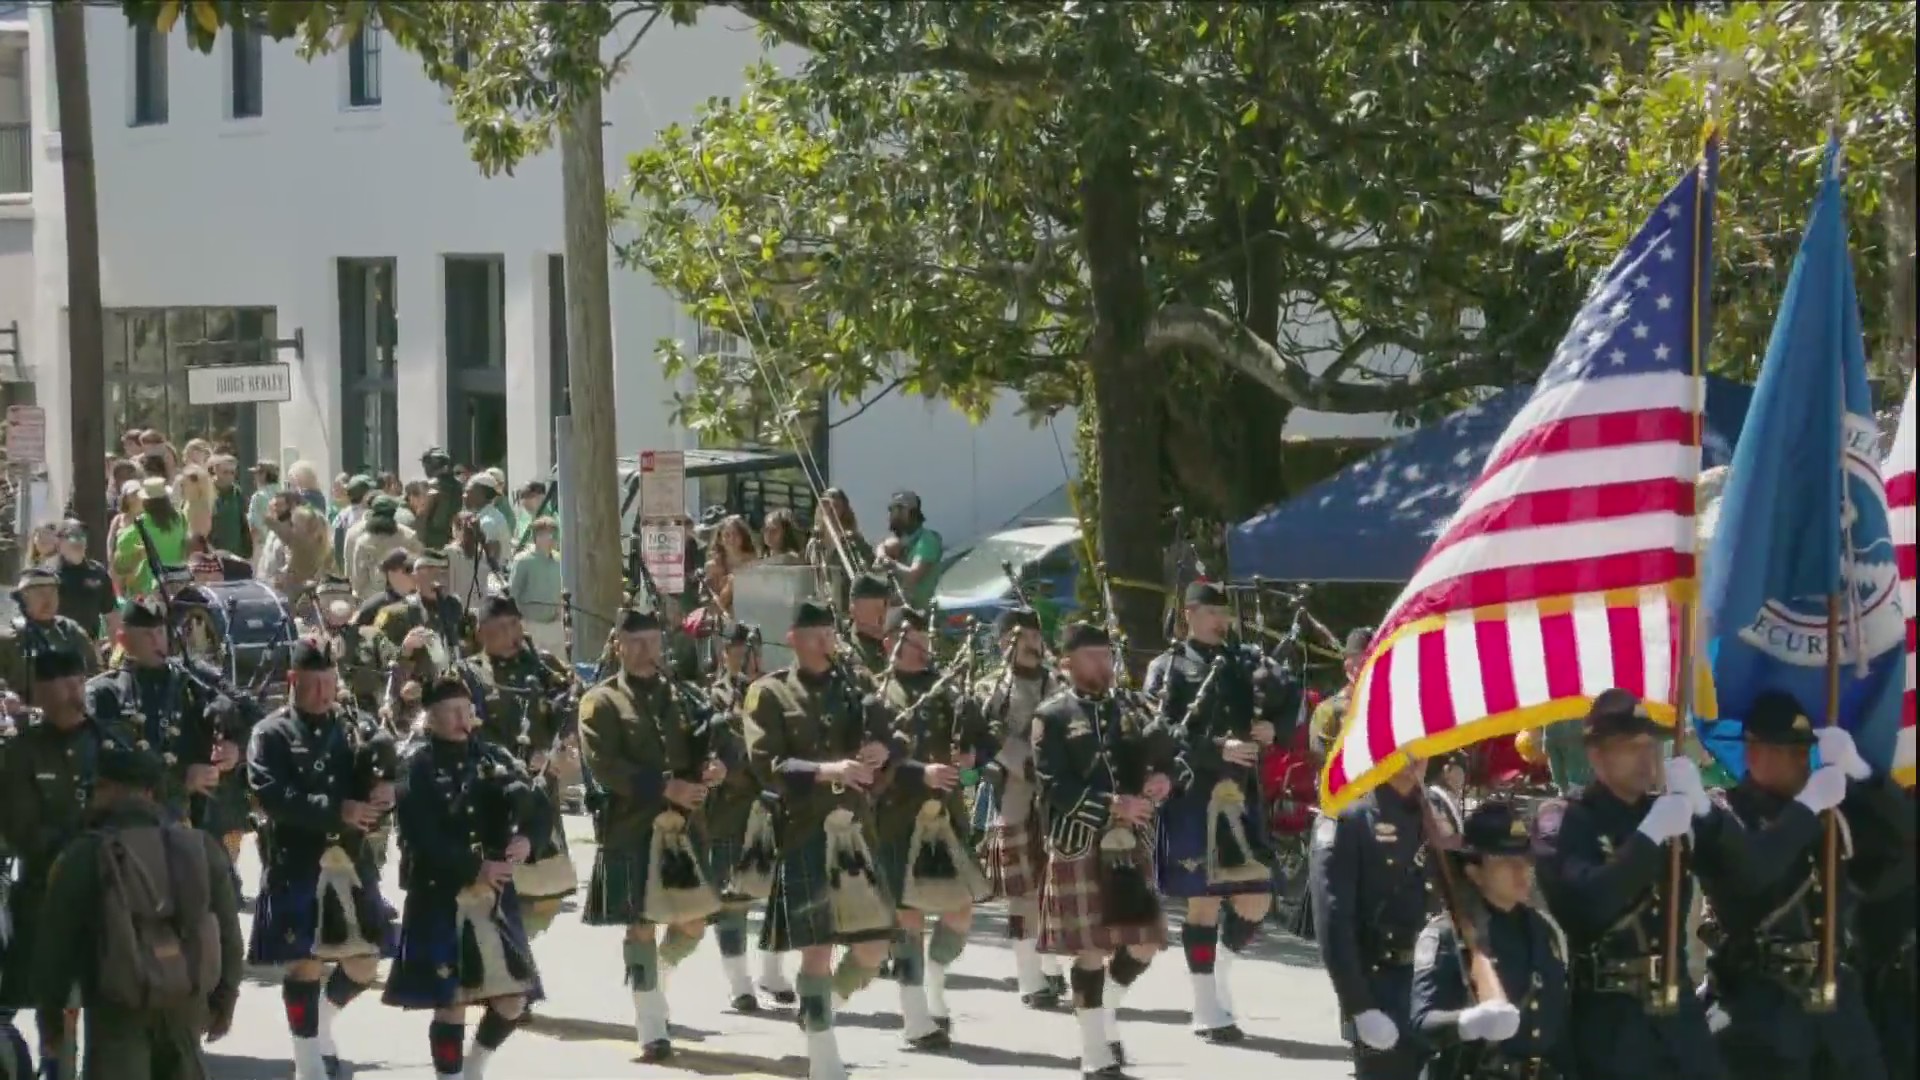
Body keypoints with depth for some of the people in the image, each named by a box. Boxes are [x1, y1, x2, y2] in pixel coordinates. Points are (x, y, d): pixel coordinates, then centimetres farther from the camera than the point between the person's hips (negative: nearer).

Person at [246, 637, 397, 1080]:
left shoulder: (355, 727, 12)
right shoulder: (271, 735, -2)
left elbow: (385, 780, 7)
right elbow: (272, 797, -15)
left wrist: (382, 795, -18)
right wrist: (336, 810, -23)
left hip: (352, 863, 5)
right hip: (296, 867, -5)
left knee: (364, 961, 8)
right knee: (305, 963, -3)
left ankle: (319, 1025, 33)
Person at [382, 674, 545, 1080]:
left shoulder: (495, 758, 11)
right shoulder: (417, 768, -4)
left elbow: (539, 812, 6)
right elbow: (422, 838, -15)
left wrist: (525, 837, -15)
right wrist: (474, 868, -20)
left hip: (495, 897, 5)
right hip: (440, 900, -5)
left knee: (513, 1000, 5)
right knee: (452, 1003, -3)